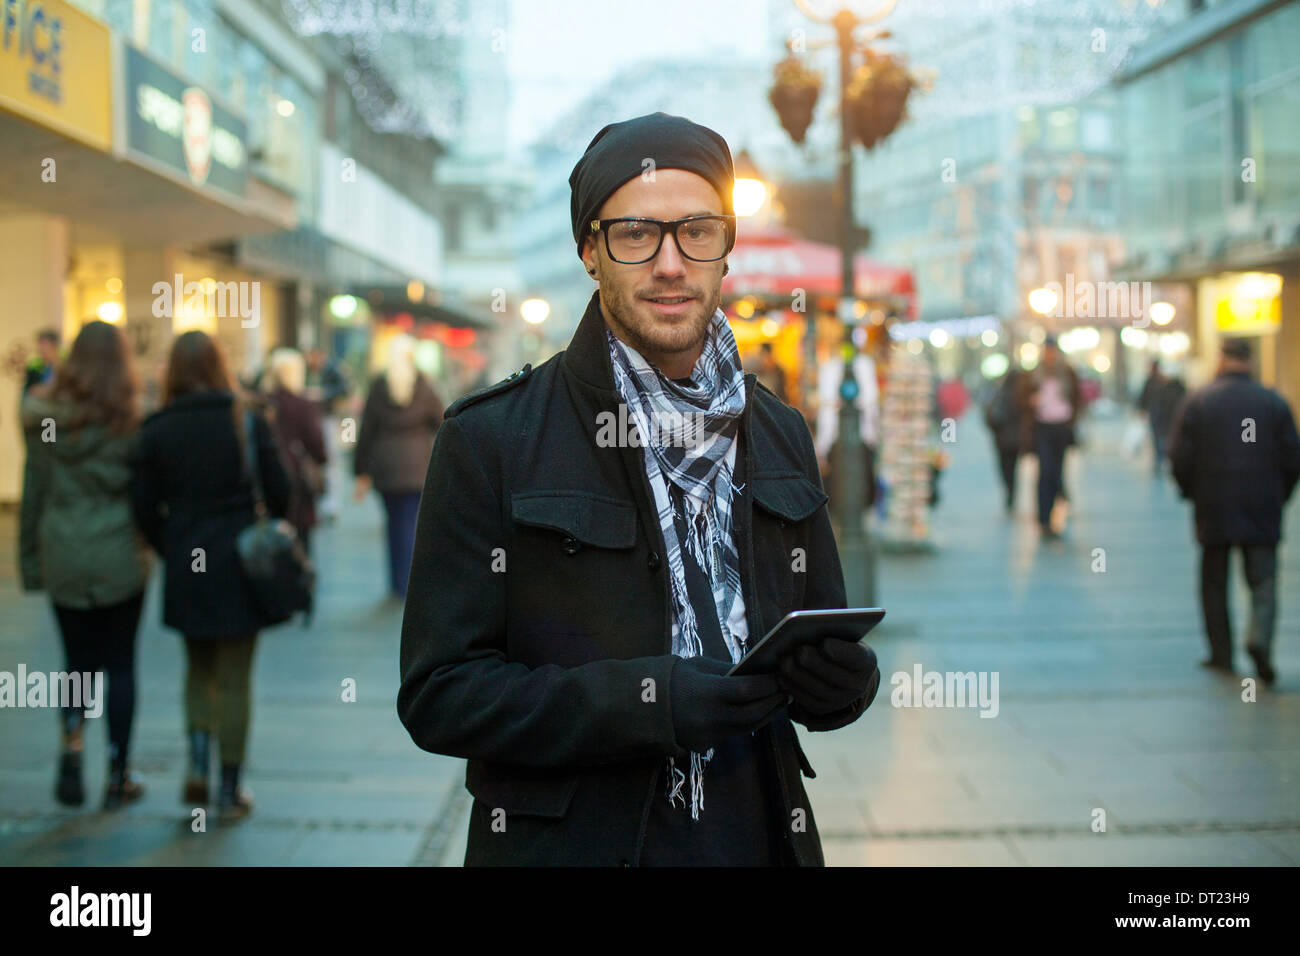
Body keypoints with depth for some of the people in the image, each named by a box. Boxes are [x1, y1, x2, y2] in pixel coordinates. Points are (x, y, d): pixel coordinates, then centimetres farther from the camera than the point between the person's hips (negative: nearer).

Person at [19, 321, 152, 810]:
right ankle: (118, 777, 11)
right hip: (119, 558, -2)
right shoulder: (132, 418, -7)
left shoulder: (46, 417, 1)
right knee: (120, 664, 7)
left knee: (79, 660, 16)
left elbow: (33, 493, 5)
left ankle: (71, 740, -6)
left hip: (63, 556, 2)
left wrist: (31, 561, 11)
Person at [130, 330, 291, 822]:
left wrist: (171, 550, 12)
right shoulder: (247, 421, -6)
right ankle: (230, 791, 12)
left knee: (199, 666, 22)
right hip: (240, 561, -1)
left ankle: (198, 766, 10)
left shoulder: (156, 430, -3)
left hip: (184, 565, 2)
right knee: (234, 677, 7)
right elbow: (278, 492, -4)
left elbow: (144, 507, -3)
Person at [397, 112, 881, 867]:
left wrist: (844, 681, -13)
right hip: (567, 841, -4)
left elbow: (826, 642, 11)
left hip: (755, 833, 5)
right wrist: (647, 698, -25)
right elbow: (438, 692, -13)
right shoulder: (492, 438, -10)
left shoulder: (782, 436, 5)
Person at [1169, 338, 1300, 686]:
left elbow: (1180, 457, -6)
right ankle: (1260, 637, -19)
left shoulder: (1197, 401, -4)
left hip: (1214, 510, 0)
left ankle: (1221, 653, 14)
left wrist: (1191, 492, 11)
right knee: (1264, 580, 3)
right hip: (1263, 513, 1)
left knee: (1215, 583, 10)